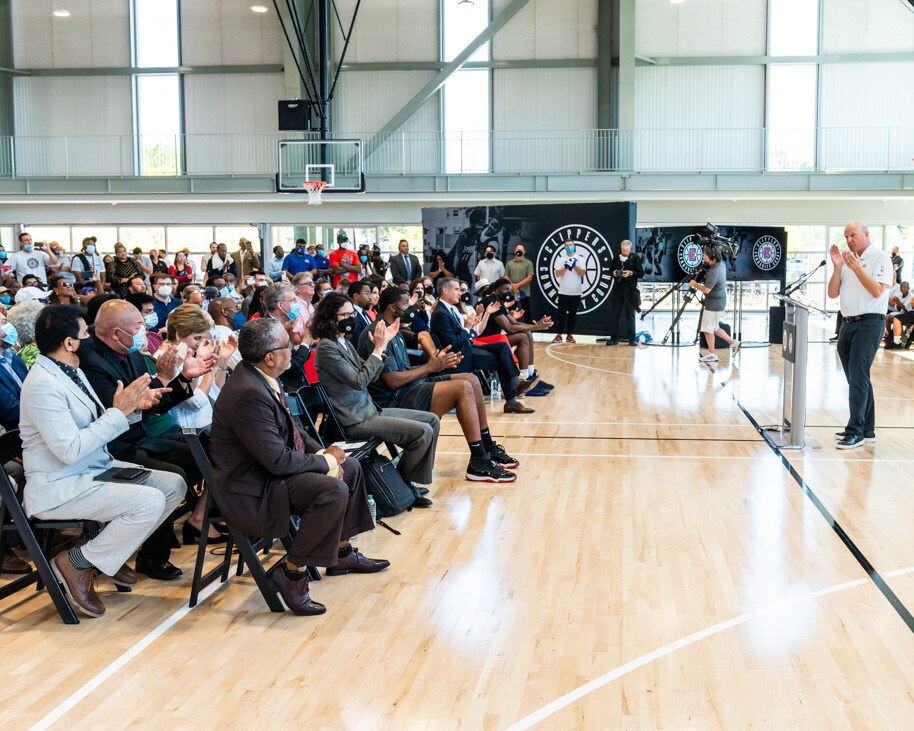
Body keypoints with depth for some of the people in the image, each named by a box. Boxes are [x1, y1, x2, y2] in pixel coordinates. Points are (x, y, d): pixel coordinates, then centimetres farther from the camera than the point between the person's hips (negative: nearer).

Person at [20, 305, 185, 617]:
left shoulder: (71, 370, 7)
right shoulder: (43, 384, -22)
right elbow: (70, 450, -27)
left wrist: (132, 405, -3)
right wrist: (119, 411, -22)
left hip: (98, 468, 10)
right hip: (59, 487, -9)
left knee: (174, 485, 1)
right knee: (150, 502, -24)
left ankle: (108, 546, 13)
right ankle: (77, 563, -7)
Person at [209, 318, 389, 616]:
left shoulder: (259, 377, 2)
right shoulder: (248, 393, -28)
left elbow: (291, 431, 15)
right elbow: (278, 461, -27)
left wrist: (323, 452, 0)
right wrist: (327, 462, -13)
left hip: (269, 467, 11)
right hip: (250, 489, -11)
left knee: (351, 468, 15)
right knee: (333, 490, -28)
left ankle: (342, 552, 31)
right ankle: (292, 573, -12)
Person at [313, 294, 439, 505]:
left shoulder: (344, 342, 12)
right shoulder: (326, 348, -15)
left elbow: (371, 375, 14)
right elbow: (359, 381, -20)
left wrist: (383, 344, 4)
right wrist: (378, 348, -16)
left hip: (368, 409, 10)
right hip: (355, 420, -10)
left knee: (432, 420, 7)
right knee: (422, 432, -19)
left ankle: (411, 479, 11)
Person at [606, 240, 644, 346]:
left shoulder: (635, 258, -4)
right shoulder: (616, 257, 5)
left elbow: (641, 273, -3)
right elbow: (611, 269, 17)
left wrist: (631, 273, -18)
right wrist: (613, 272, -4)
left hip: (630, 289, -3)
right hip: (617, 288, 3)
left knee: (630, 314, 2)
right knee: (614, 313, 2)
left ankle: (631, 338, 6)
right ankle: (614, 338, 9)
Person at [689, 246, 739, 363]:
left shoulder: (714, 271, -26)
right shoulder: (721, 264, 2)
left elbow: (706, 289, -25)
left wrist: (695, 284, -10)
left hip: (714, 304, -10)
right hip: (718, 302, 10)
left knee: (707, 329, 2)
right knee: (714, 328, 20)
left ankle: (711, 354, 11)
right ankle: (733, 342, 23)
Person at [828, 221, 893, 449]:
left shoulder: (880, 258, -5)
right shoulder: (847, 260, 15)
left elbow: (877, 291, -16)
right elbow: (832, 293, 10)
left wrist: (857, 268, -20)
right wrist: (837, 267, -2)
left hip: (869, 324, -7)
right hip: (847, 323, 7)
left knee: (858, 378, -11)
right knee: (857, 379, 10)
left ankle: (855, 432, -10)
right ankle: (867, 429, 17)